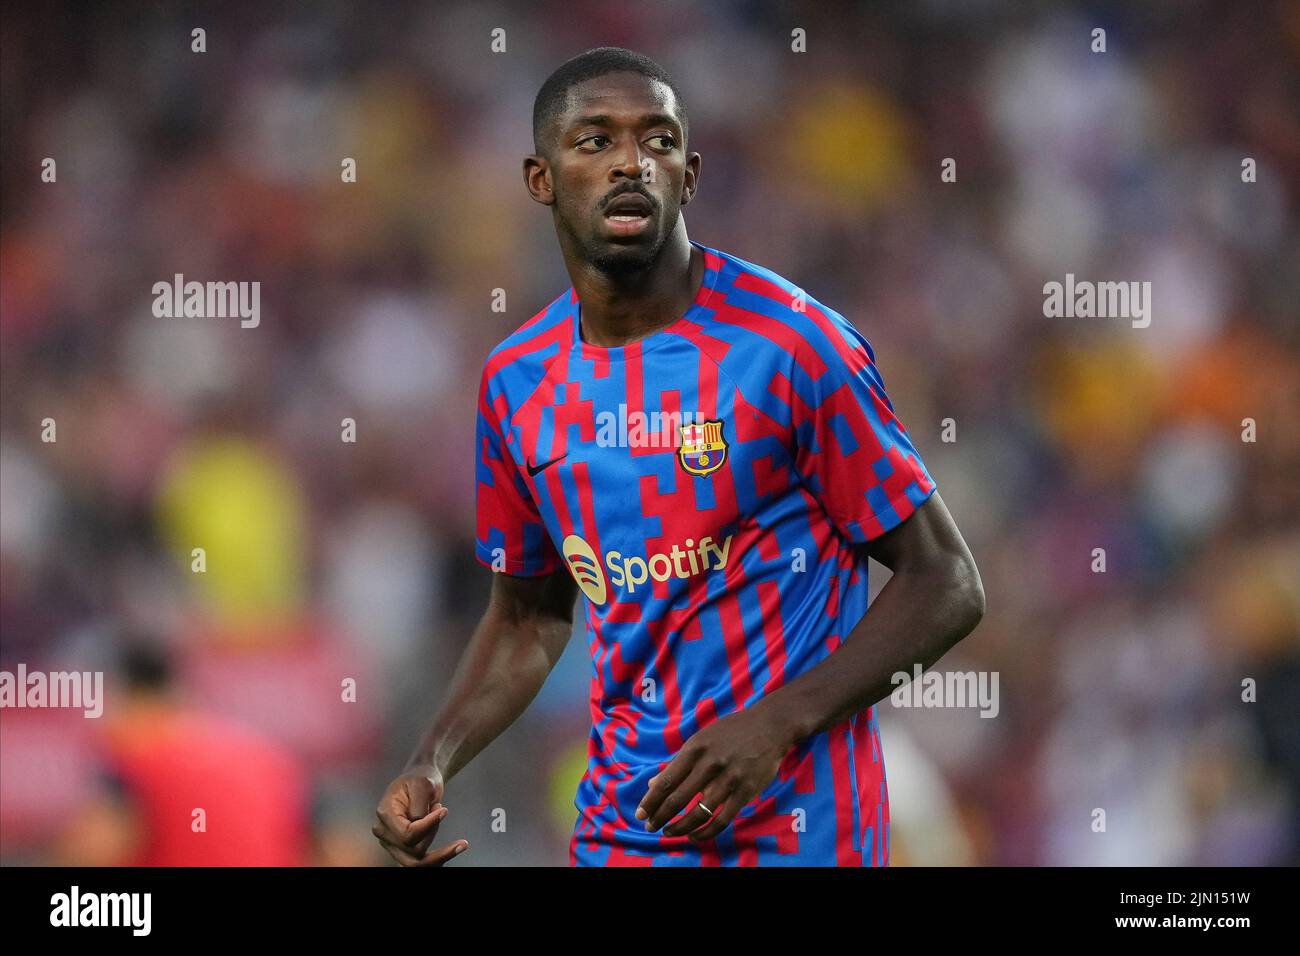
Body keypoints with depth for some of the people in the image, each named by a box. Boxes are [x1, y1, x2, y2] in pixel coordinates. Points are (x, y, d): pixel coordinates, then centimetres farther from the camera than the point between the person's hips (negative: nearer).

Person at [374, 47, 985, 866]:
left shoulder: (791, 344, -13)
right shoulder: (518, 384, 3)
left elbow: (944, 585, -10)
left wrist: (776, 724, -21)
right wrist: (432, 766, -2)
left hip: (796, 828, -5)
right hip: (622, 827, 5)